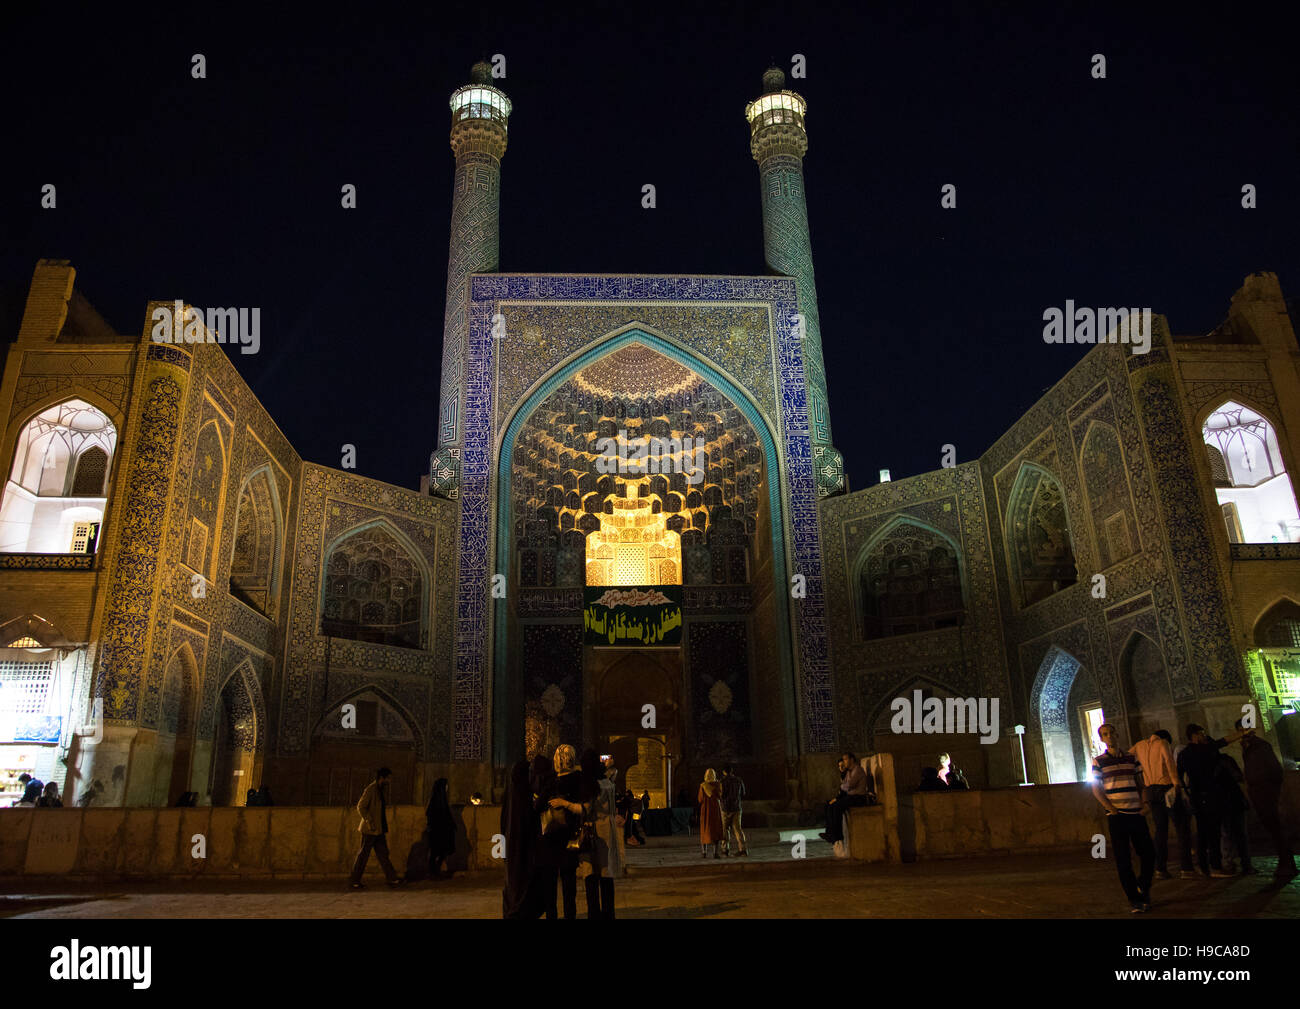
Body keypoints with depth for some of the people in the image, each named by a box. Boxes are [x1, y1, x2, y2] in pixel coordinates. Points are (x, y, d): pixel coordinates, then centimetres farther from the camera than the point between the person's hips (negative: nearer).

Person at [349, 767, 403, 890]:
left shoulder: (383, 790, 12)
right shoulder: (370, 789, -14)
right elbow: (360, 807, -17)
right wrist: (370, 822, -20)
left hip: (379, 830, 8)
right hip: (369, 829, -8)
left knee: (383, 854, 8)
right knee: (363, 854, 0)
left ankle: (392, 879, 9)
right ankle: (355, 882, 9)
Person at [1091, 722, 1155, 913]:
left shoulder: (1132, 758, 10)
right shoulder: (1099, 761, 0)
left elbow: (1140, 784, 15)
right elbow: (1096, 789, -1)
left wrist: (1144, 803, 1)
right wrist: (1109, 808, -10)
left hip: (1136, 813, 3)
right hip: (1116, 816, -3)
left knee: (1148, 853, 4)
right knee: (1123, 859, 0)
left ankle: (1143, 888, 28)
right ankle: (1133, 899, 10)